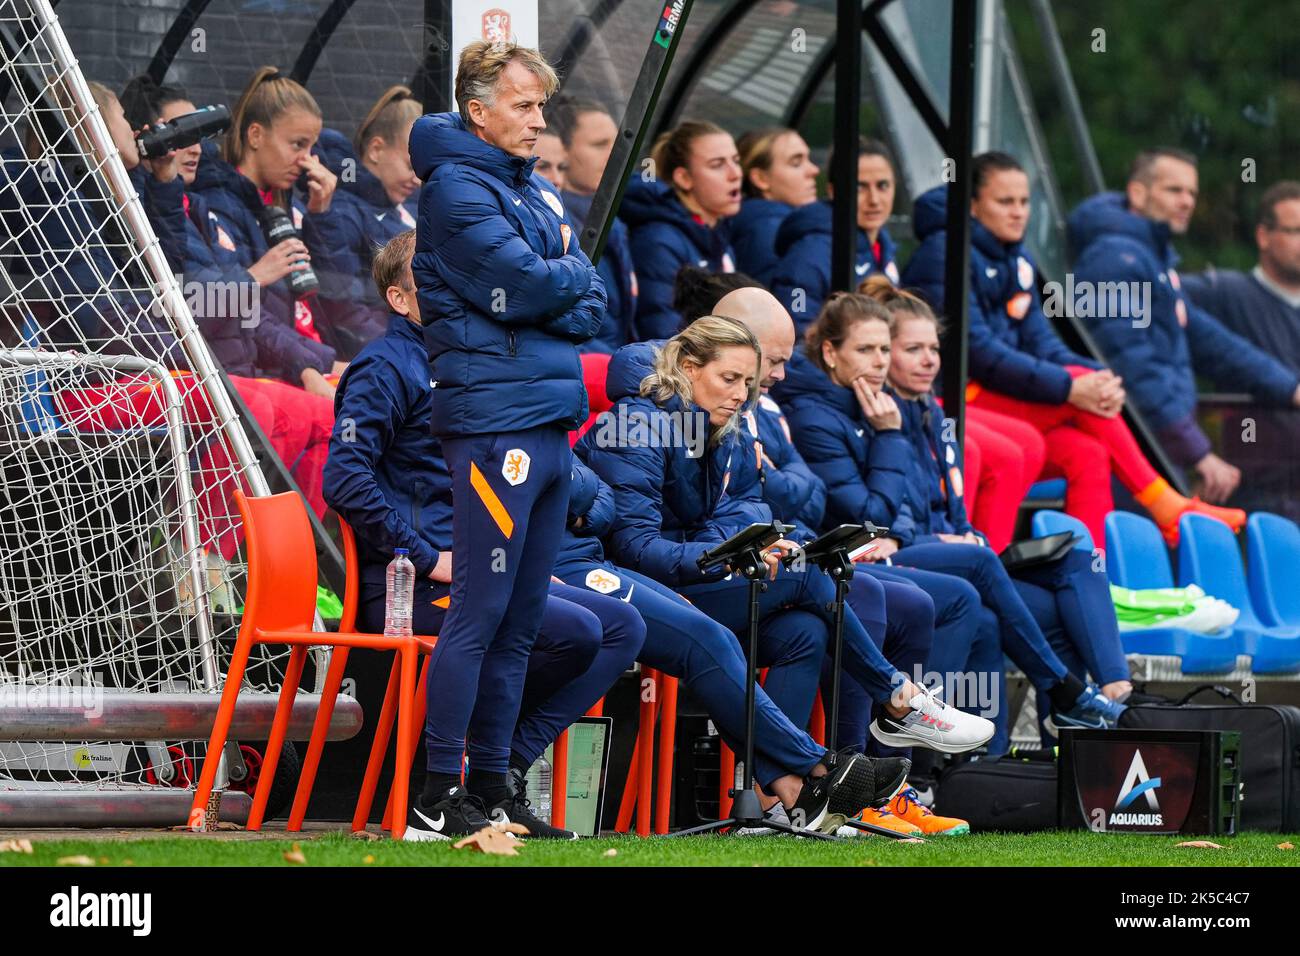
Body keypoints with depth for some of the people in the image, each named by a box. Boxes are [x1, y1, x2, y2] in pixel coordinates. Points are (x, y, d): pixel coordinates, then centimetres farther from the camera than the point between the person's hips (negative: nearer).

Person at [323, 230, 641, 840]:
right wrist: (429, 558, -18)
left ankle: (503, 771, -8)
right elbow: (345, 480, -18)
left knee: (623, 624, -1)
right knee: (576, 632, -24)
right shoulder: (384, 369, -5)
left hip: (477, 574, 9)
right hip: (409, 585, -9)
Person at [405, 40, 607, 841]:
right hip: (494, 420, -8)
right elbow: (521, 285, -17)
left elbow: (592, 306, 14)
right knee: (480, 611, -9)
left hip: (551, 424, 8)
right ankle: (439, 796, -7)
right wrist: (571, 279, 2)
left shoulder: (538, 193, 19)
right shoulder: (457, 188, -7)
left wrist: (551, 298, -6)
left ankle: (493, 783, 15)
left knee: (521, 622, 10)